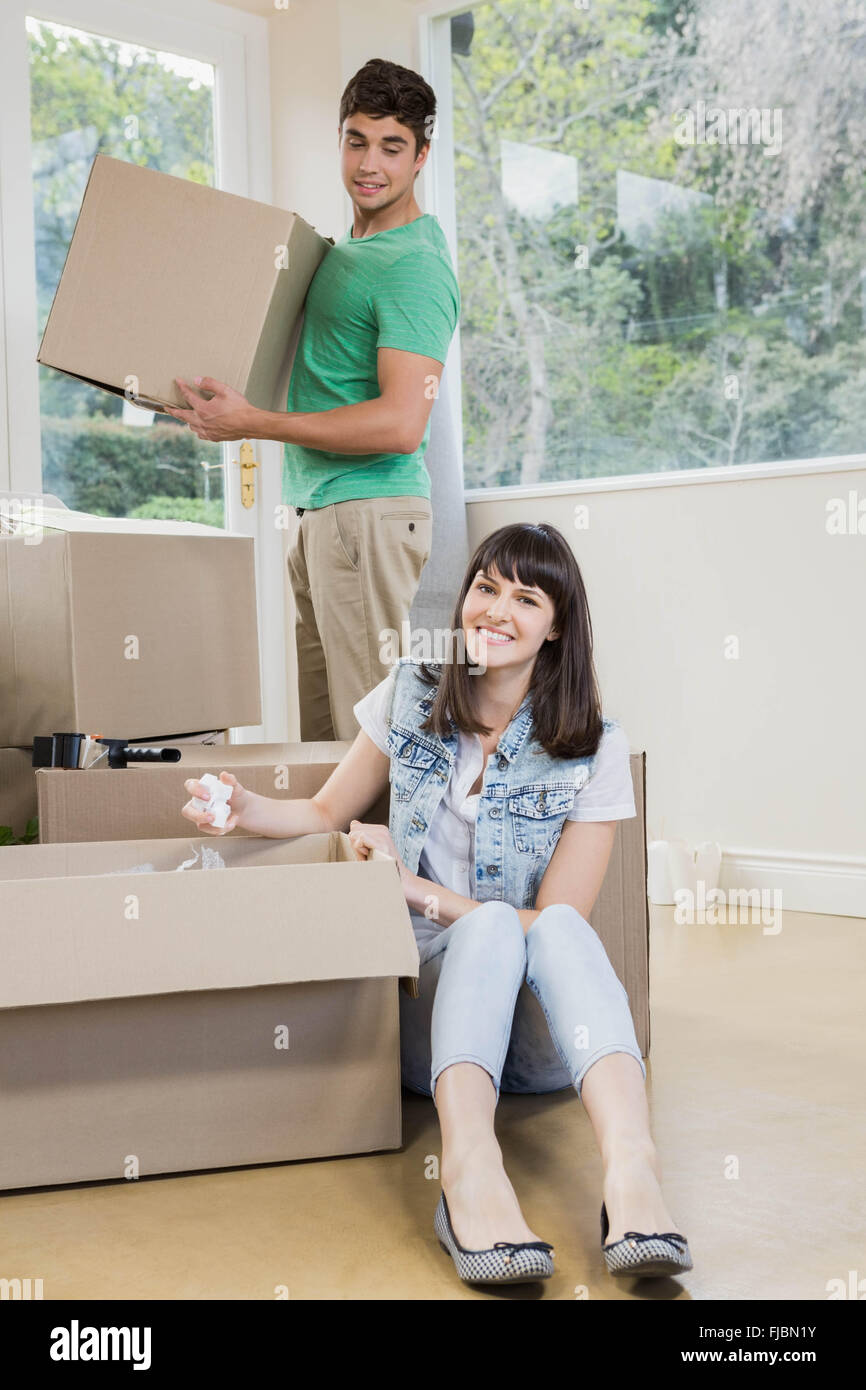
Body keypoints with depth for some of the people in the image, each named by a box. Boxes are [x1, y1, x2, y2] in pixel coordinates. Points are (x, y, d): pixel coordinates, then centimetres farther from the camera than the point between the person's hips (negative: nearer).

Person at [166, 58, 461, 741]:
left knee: (367, 734, -9)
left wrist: (253, 423, -18)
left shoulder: (415, 265, -12)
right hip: (319, 511, 9)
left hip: (370, 511, -9)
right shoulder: (345, 249, 19)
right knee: (318, 734, 10)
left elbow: (401, 425, -22)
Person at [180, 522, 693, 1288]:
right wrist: (245, 809, -5)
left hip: (543, 1030, -1)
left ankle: (631, 1169, -57)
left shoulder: (593, 746, -1)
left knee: (556, 928, -34)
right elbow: (327, 814, 16)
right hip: (430, 1006, 1)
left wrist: (420, 890, -11)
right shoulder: (412, 694, 7)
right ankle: (471, 1168, -57)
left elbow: (561, 923, -5)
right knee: (491, 926, -32)